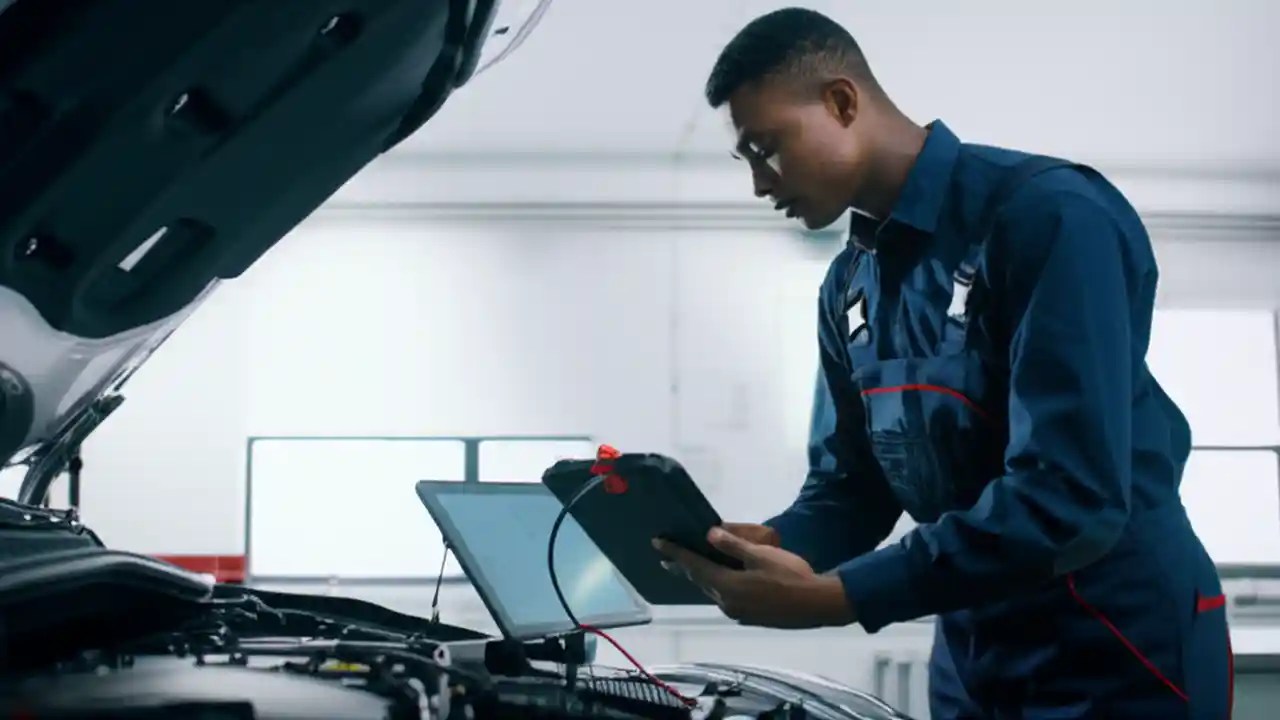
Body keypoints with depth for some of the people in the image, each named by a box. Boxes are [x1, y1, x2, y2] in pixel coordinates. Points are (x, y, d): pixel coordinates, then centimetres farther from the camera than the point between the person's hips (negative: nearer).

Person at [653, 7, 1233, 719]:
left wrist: (834, 597, -29)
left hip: (1119, 658, -7)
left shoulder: (1050, 215, -19)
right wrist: (771, 547, -14)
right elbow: (852, 487, 9)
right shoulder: (850, 286, 7)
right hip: (974, 658, 8)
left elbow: (1071, 498, -27)